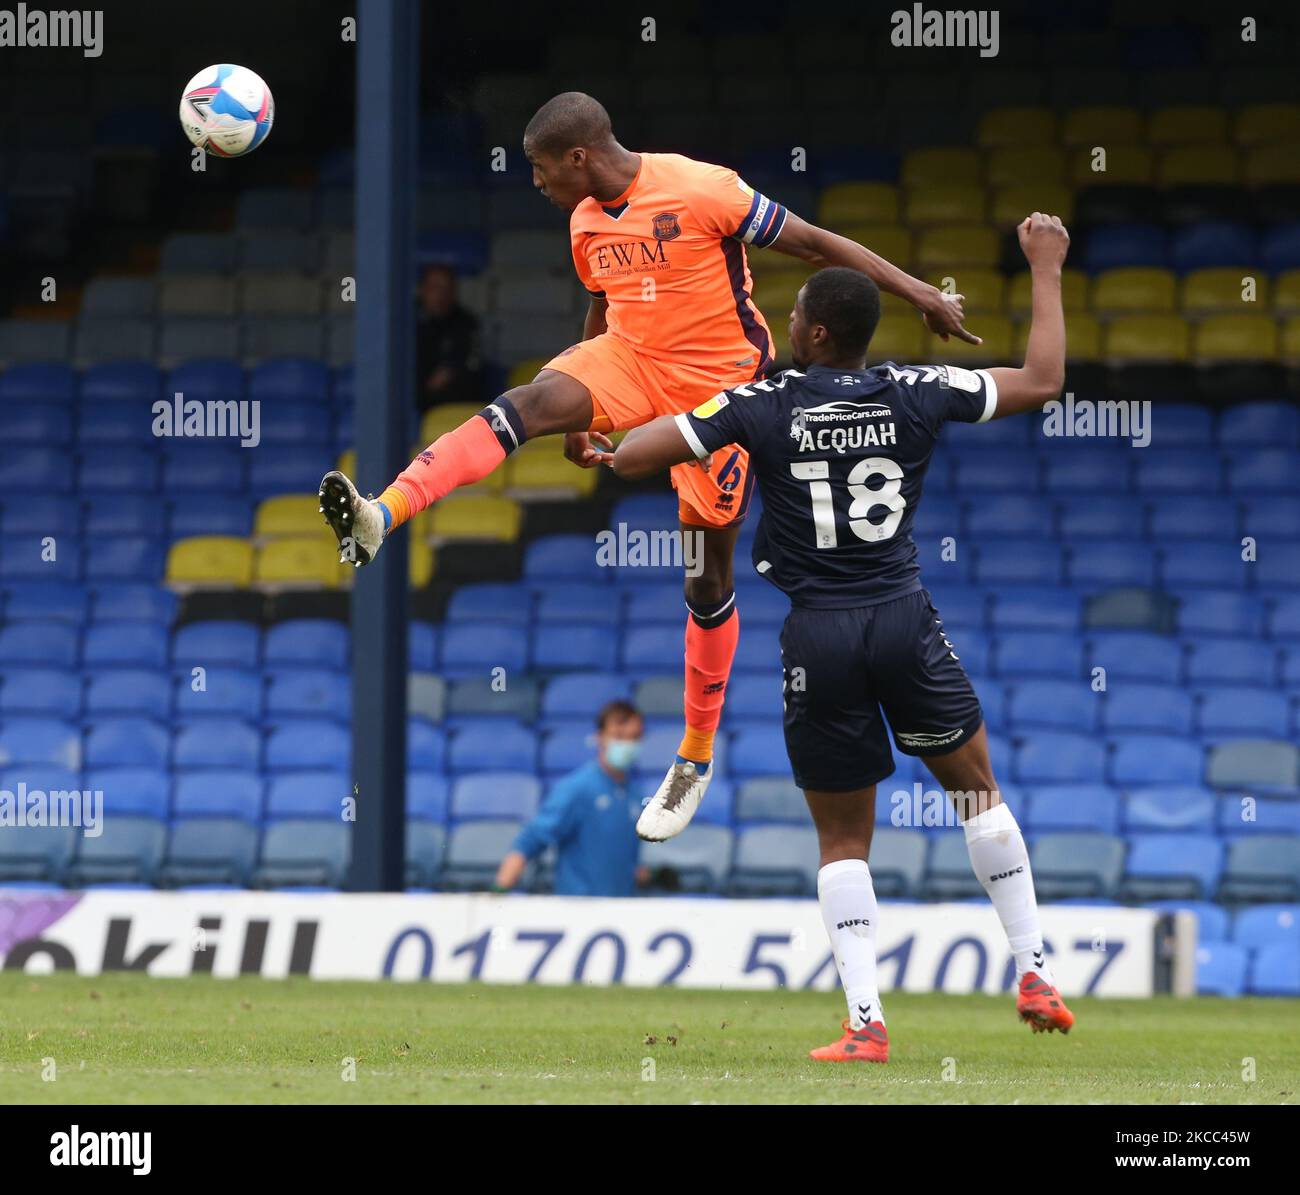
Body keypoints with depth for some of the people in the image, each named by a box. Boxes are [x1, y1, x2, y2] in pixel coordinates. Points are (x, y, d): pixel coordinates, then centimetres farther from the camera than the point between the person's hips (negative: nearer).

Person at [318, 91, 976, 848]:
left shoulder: (701, 191, -18)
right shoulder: (587, 221, 4)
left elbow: (816, 244, -14)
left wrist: (919, 292, -16)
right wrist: (583, 417, 20)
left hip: (720, 382, -5)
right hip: (630, 362, 5)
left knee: (709, 573, 4)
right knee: (530, 404, -26)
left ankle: (697, 758, 19)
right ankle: (380, 519, -42)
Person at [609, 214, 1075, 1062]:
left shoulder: (763, 406, -5)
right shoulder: (916, 394, -1)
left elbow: (633, 457, -6)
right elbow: (1042, 383, 9)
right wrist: (1047, 273, 19)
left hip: (818, 638, -1)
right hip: (905, 621, 1)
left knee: (844, 839, 8)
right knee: (977, 788, 19)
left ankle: (866, 1023, 0)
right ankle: (1035, 975, 16)